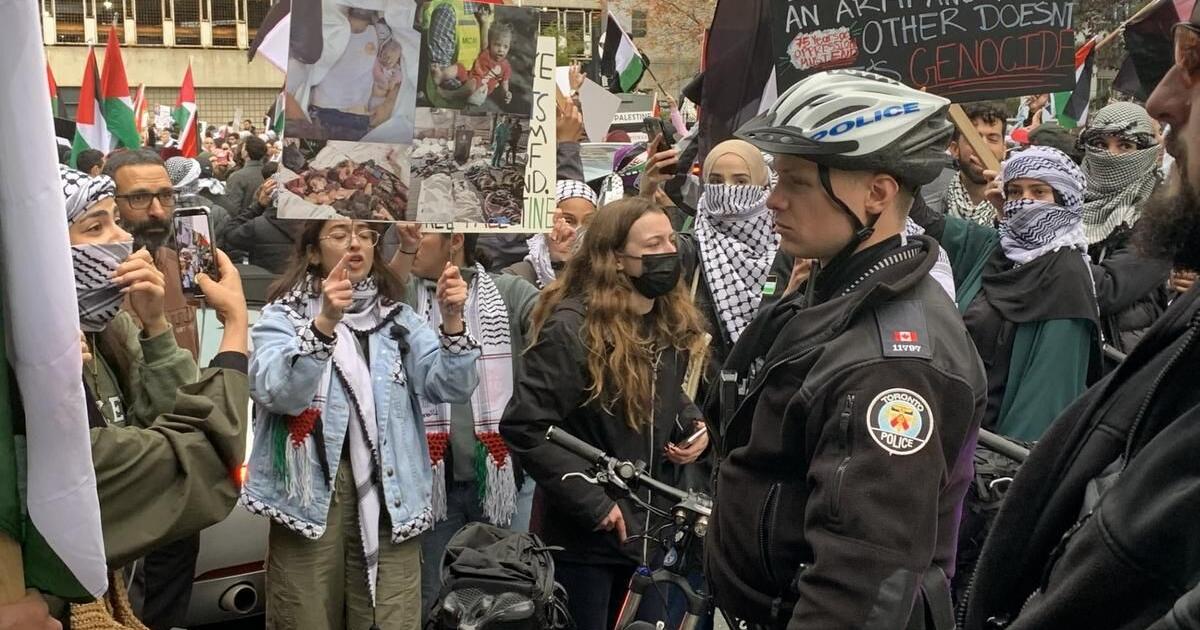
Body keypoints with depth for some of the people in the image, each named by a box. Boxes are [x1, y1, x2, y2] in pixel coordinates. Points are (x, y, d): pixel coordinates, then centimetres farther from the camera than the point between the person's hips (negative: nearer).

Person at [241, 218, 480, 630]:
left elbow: (452, 387, -1)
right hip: (310, 492, -2)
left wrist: (452, 322, -17)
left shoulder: (398, 318, 13)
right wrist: (324, 323, -28)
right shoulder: (284, 316, 5)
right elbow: (277, 392, -15)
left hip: (388, 495, 2)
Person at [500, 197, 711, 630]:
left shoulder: (672, 322, 3)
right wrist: (590, 501, -24)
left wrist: (692, 424, -1)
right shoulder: (572, 329, -21)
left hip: (648, 529, 7)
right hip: (586, 535, -7)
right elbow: (523, 428, -24)